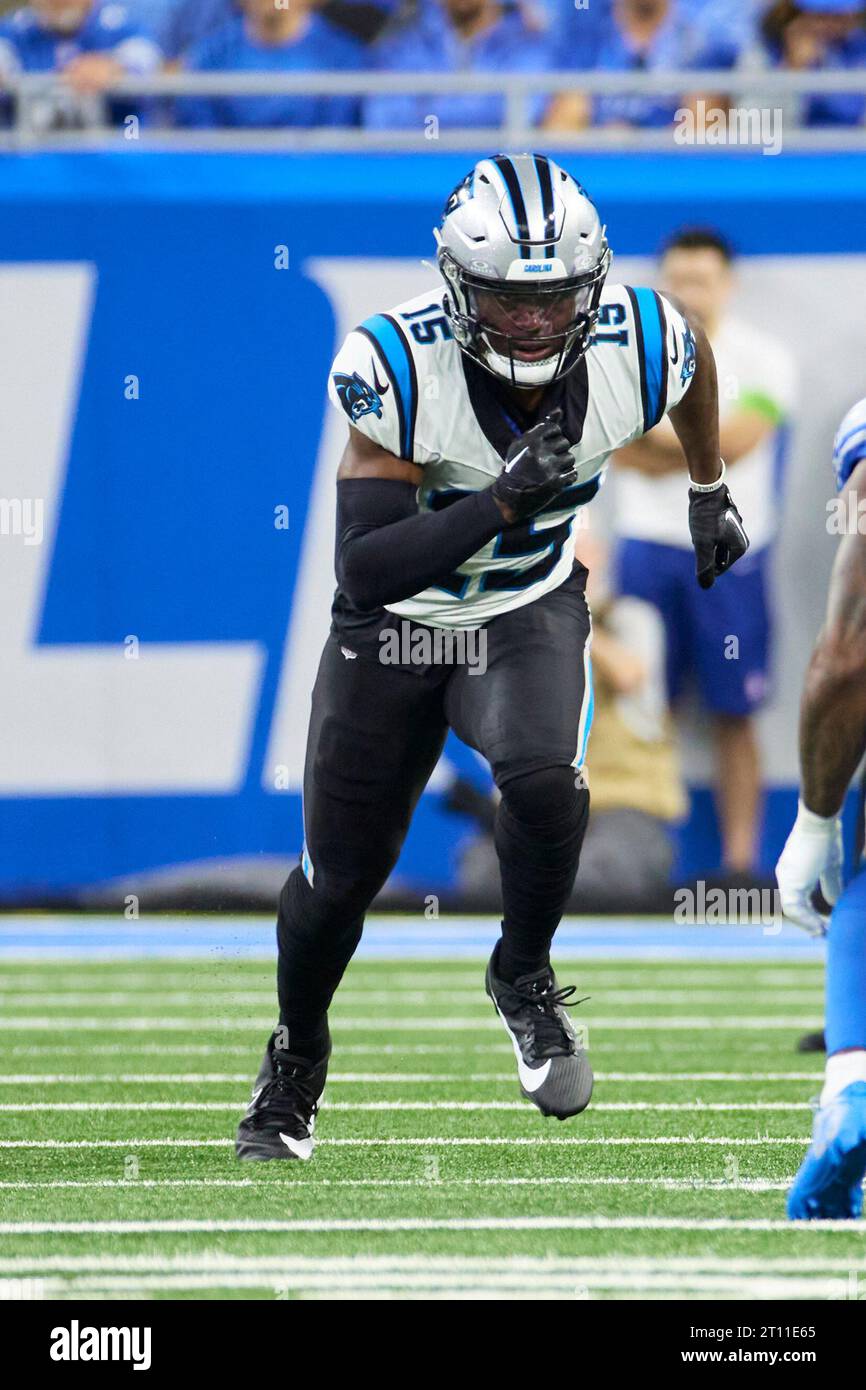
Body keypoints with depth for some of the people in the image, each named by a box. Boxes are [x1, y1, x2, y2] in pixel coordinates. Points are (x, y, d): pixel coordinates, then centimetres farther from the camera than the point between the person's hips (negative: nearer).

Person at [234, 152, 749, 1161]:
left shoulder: (635, 350, -23)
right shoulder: (398, 367, -31)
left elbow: (695, 363, 6)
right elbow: (366, 569, -33)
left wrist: (708, 495, 19)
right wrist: (505, 501, -42)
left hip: (530, 613, 1)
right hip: (395, 624, -1)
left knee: (543, 780, -31)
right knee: (339, 877, 7)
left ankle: (524, 975, 0)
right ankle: (296, 1058, 40)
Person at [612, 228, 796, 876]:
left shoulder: (762, 358, 1)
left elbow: (737, 441, -13)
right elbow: (627, 457, -4)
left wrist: (655, 429, -8)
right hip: (648, 547, 2)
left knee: (734, 716, -1)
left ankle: (740, 860, -1)